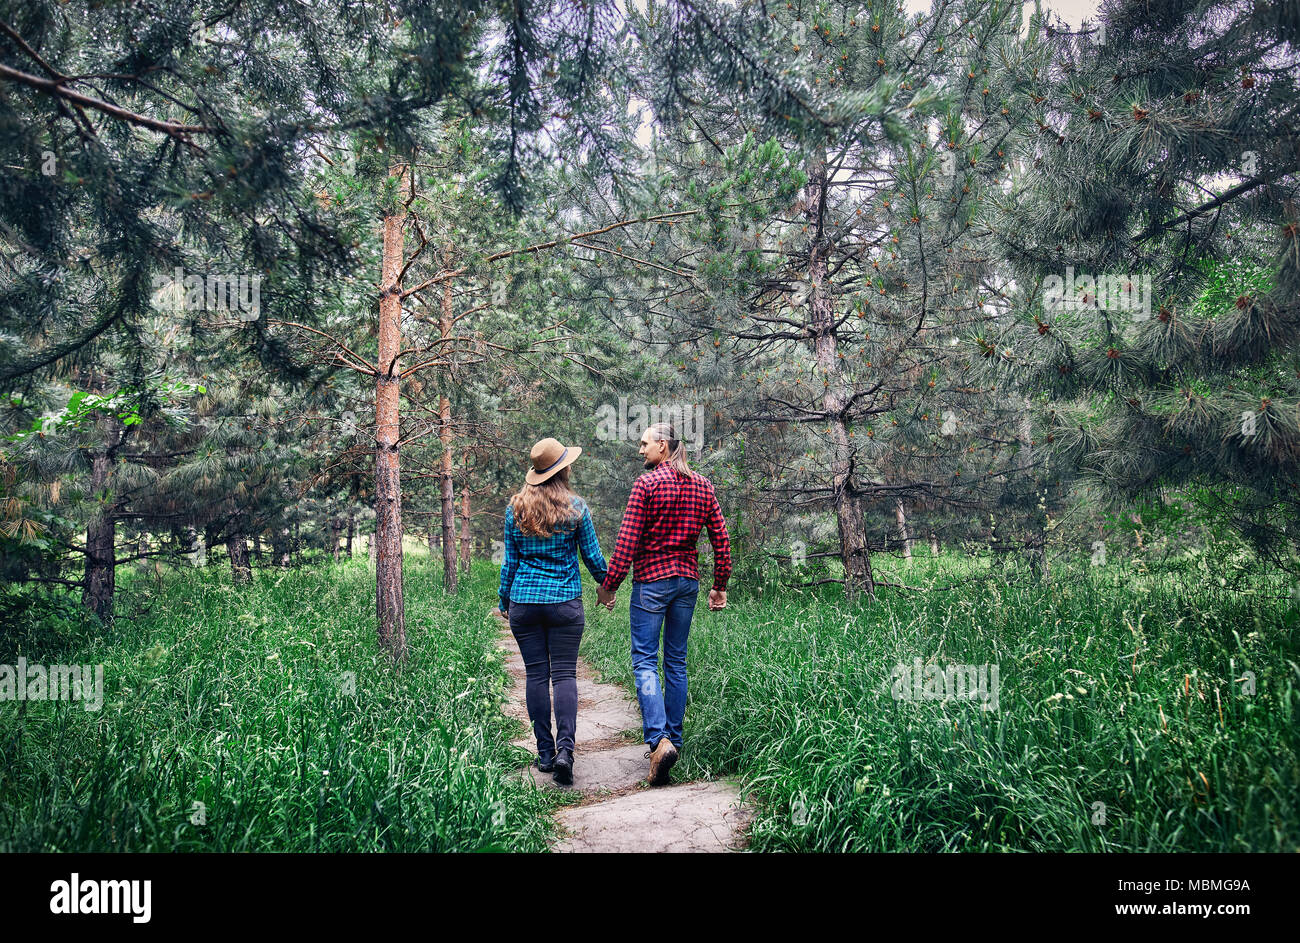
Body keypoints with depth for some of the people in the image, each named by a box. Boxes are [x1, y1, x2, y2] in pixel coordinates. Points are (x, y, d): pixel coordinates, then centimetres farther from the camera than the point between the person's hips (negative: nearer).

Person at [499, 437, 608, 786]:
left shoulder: (516, 508, 2)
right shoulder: (576, 507, -4)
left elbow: (510, 560, 7)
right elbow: (592, 555, 4)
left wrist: (504, 600, 18)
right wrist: (606, 582, 22)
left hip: (524, 600, 2)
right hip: (565, 602, -2)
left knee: (536, 674, 7)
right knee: (564, 674, 0)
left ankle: (545, 753, 12)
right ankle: (565, 749, -12)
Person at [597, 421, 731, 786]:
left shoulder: (647, 483, -9)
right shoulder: (702, 485, 7)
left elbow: (627, 541, -12)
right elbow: (721, 540, 7)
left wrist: (609, 584, -5)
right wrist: (720, 586, 14)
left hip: (652, 581, -5)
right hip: (688, 581, 5)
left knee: (645, 661, -2)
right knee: (676, 661, 13)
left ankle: (660, 740, -16)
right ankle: (673, 740, 18)